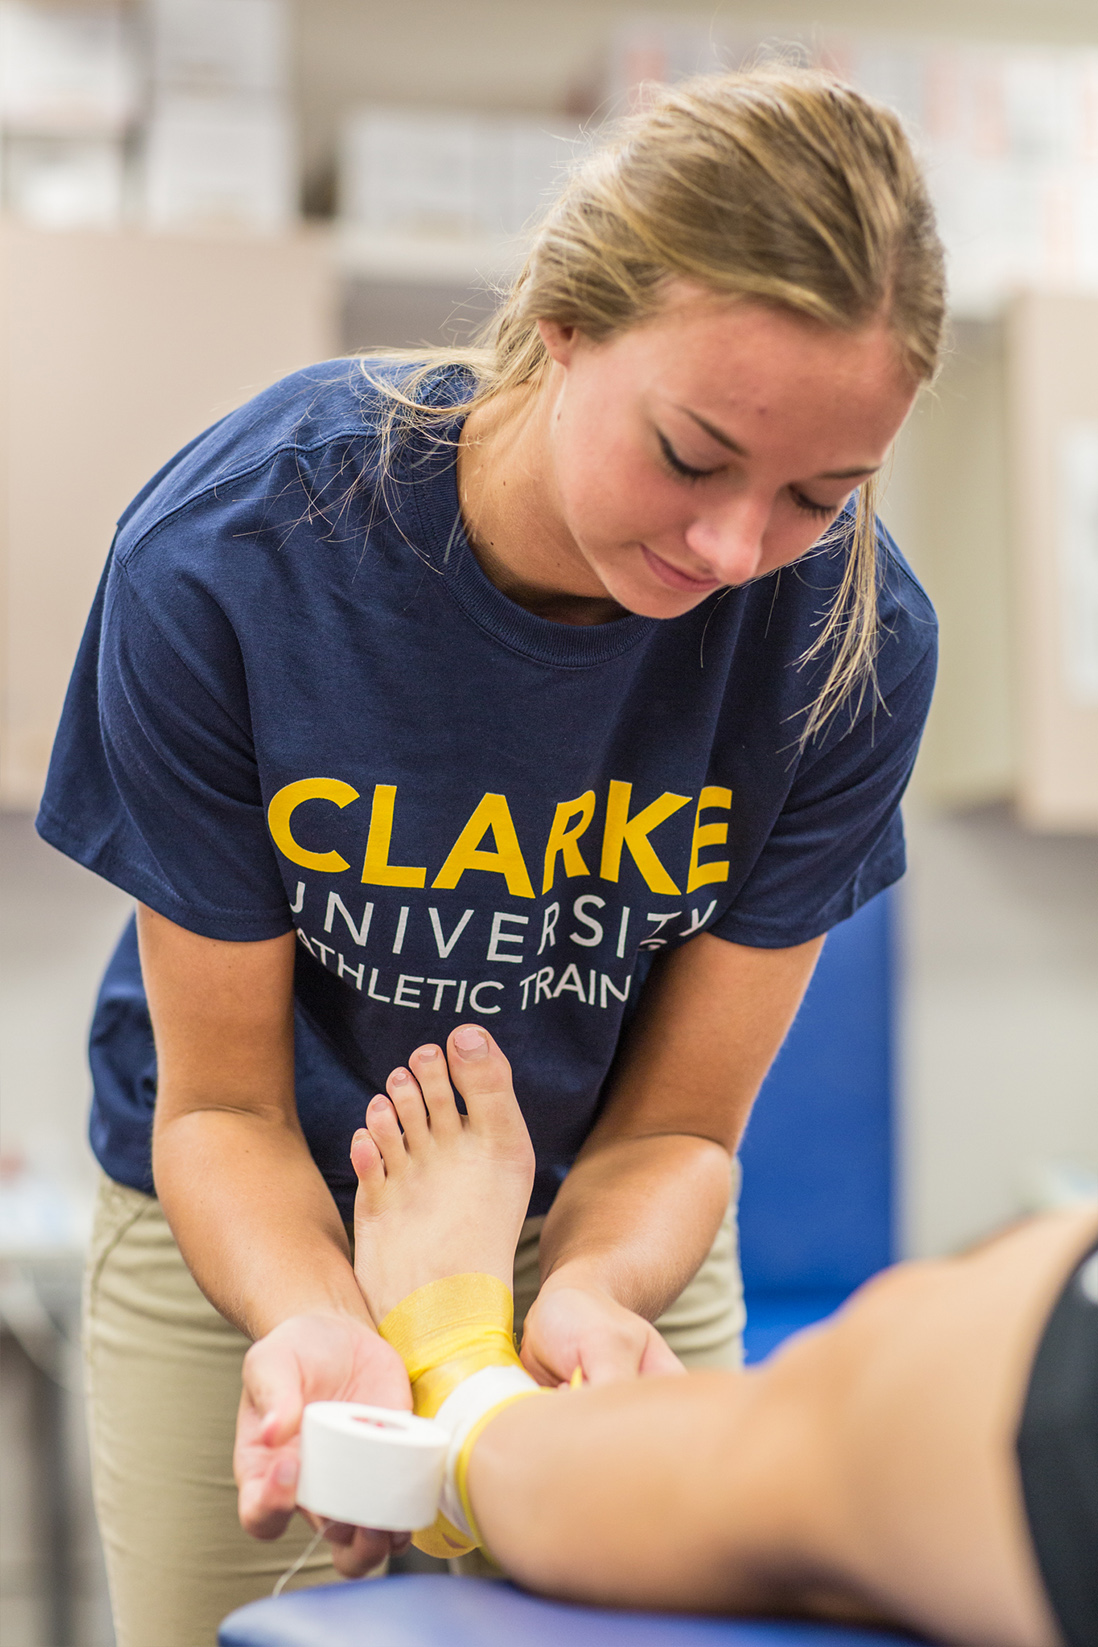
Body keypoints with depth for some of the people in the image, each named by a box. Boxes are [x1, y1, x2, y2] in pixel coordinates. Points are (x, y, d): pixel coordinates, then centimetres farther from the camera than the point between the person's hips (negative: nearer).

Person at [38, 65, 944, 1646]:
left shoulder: (852, 635, -22)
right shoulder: (229, 557, -26)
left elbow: (676, 1123, -14)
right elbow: (221, 1102, -17)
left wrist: (587, 1296, -34)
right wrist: (322, 1326, -36)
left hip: (596, 1238, 2)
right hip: (247, 1240, -1)